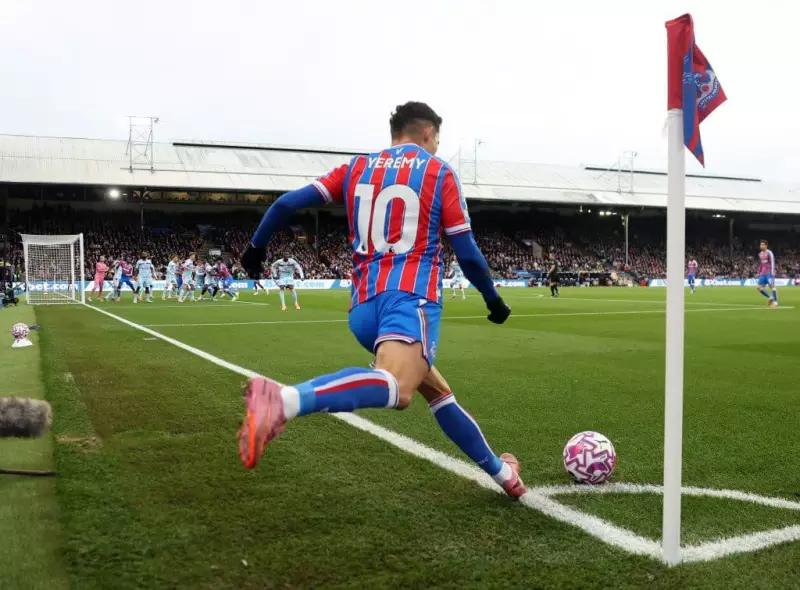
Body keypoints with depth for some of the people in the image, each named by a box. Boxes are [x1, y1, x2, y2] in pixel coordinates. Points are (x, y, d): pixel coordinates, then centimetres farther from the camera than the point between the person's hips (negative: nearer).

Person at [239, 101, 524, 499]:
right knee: (397, 389, -32)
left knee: (437, 390, 22)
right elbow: (467, 252, 6)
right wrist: (494, 301, 21)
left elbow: (288, 203, 12)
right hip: (410, 297, -7)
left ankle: (499, 472, 35)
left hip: (365, 305, 7)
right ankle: (282, 400, -56)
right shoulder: (439, 172, 9)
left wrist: (256, 248, 28)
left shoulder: (357, 167, 18)